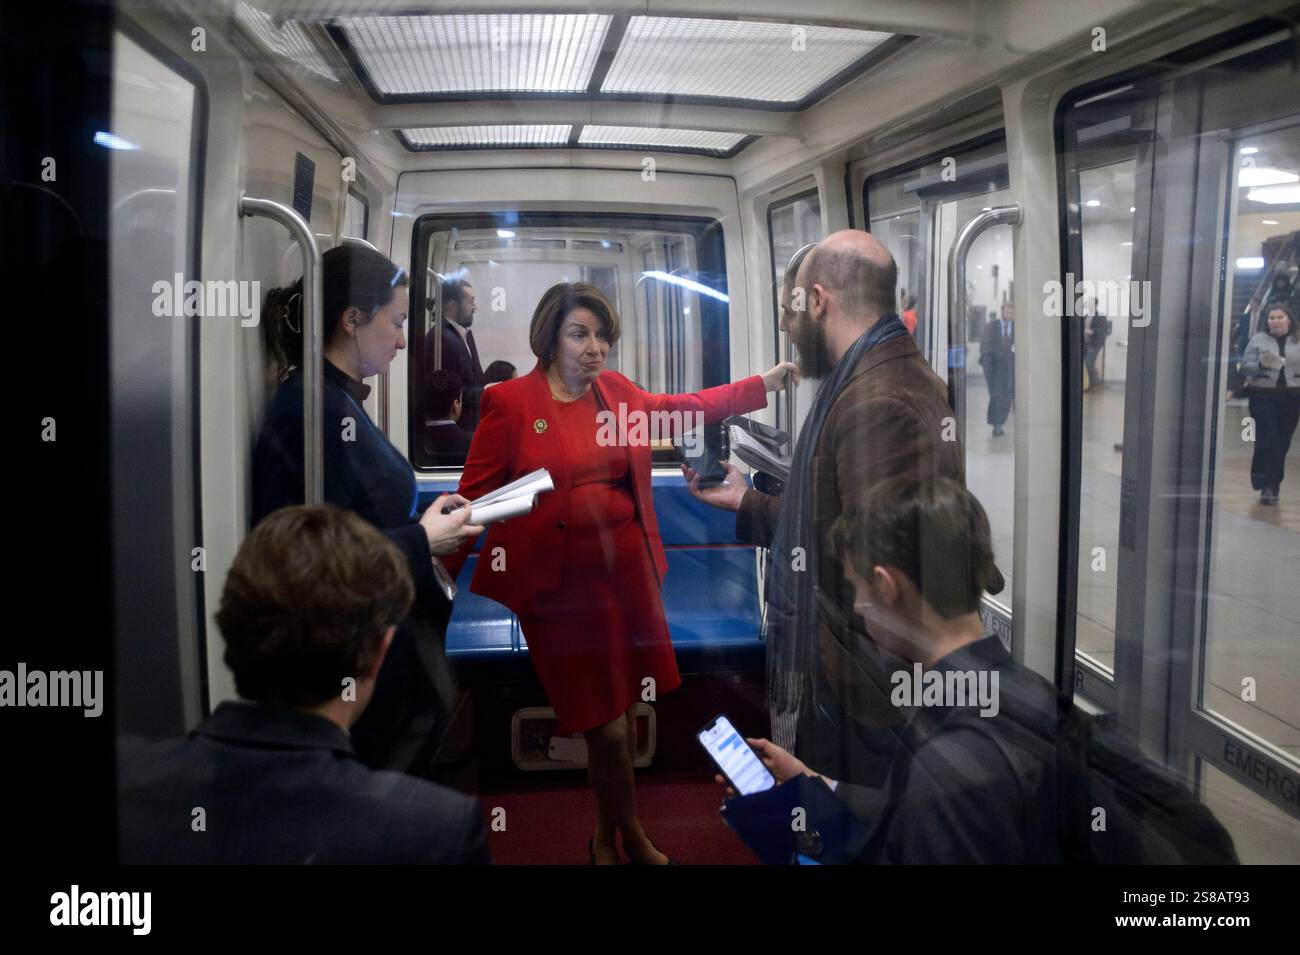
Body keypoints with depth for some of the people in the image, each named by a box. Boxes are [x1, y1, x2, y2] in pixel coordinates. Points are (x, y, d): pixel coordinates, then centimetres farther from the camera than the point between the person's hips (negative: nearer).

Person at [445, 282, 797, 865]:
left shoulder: (617, 391, 7)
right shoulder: (509, 402, -7)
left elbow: (684, 408, 19)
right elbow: (476, 495, -6)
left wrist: (765, 384, 16)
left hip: (627, 570, 5)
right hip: (559, 582, -5)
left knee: (625, 708, 13)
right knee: (607, 728, 0)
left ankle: (605, 838, 36)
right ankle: (629, 834, 29)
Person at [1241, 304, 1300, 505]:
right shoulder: (1258, 340, 2)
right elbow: (1245, 368, -2)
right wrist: (1261, 365, -20)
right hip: (1263, 396, -2)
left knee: (1282, 443, 6)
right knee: (1267, 441, -7)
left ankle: (1273, 485, 18)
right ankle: (1266, 486, -1)